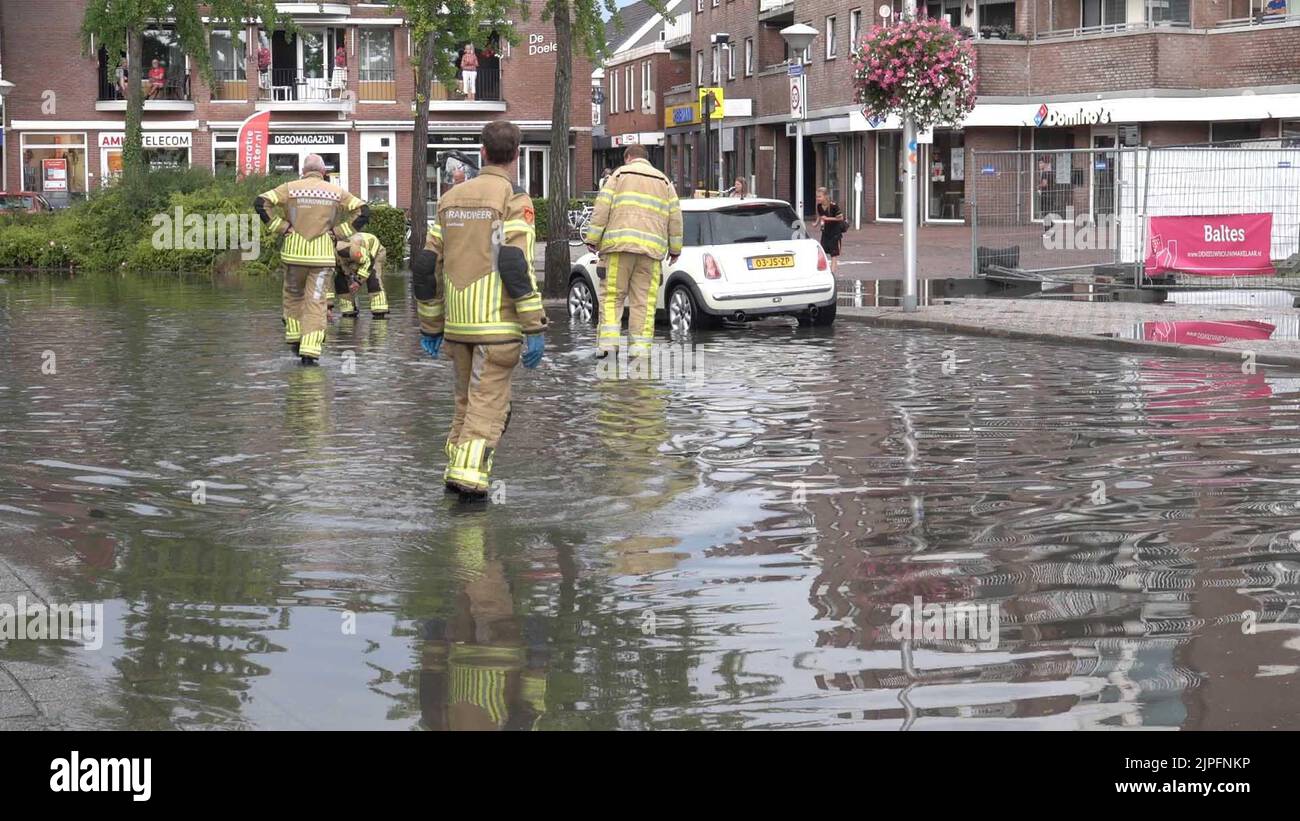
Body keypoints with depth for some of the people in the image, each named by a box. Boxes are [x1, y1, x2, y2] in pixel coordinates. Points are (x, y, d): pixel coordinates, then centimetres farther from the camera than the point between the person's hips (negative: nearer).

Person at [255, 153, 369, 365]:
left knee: (293, 295, 22)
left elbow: (261, 203, -8)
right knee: (316, 300, 1)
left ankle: (295, 338, 23)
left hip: (295, 251, 0)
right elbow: (363, 211, -2)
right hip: (323, 253, 0)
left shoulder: (291, 188, 2)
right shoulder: (336, 192, 5)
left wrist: (281, 227, -3)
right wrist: (338, 232, 0)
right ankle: (309, 351, -7)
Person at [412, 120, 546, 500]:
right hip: (499, 324, -5)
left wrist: (430, 326, 19)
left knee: (467, 398, 19)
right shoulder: (513, 200, -7)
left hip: (458, 323, 6)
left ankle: (457, 469, 21)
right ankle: (469, 474, -12)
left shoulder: (451, 198, 12)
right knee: (489, 401, -2)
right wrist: (534, 328, -15)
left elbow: (427, 266, 12)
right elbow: (517, 266, -17)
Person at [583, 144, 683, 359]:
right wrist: (675, 249, 20)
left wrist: (593, 238, 1)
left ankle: (608, 341, -11)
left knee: (612, 295, 1)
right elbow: (675, 217, 15)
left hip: (619, 244, -2)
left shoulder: (620, 175, 10)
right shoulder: (664, 181, 19)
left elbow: (603, 208, 0)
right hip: (652, 248, 2)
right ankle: (640, 346, -2)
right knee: (644, 300, 3)